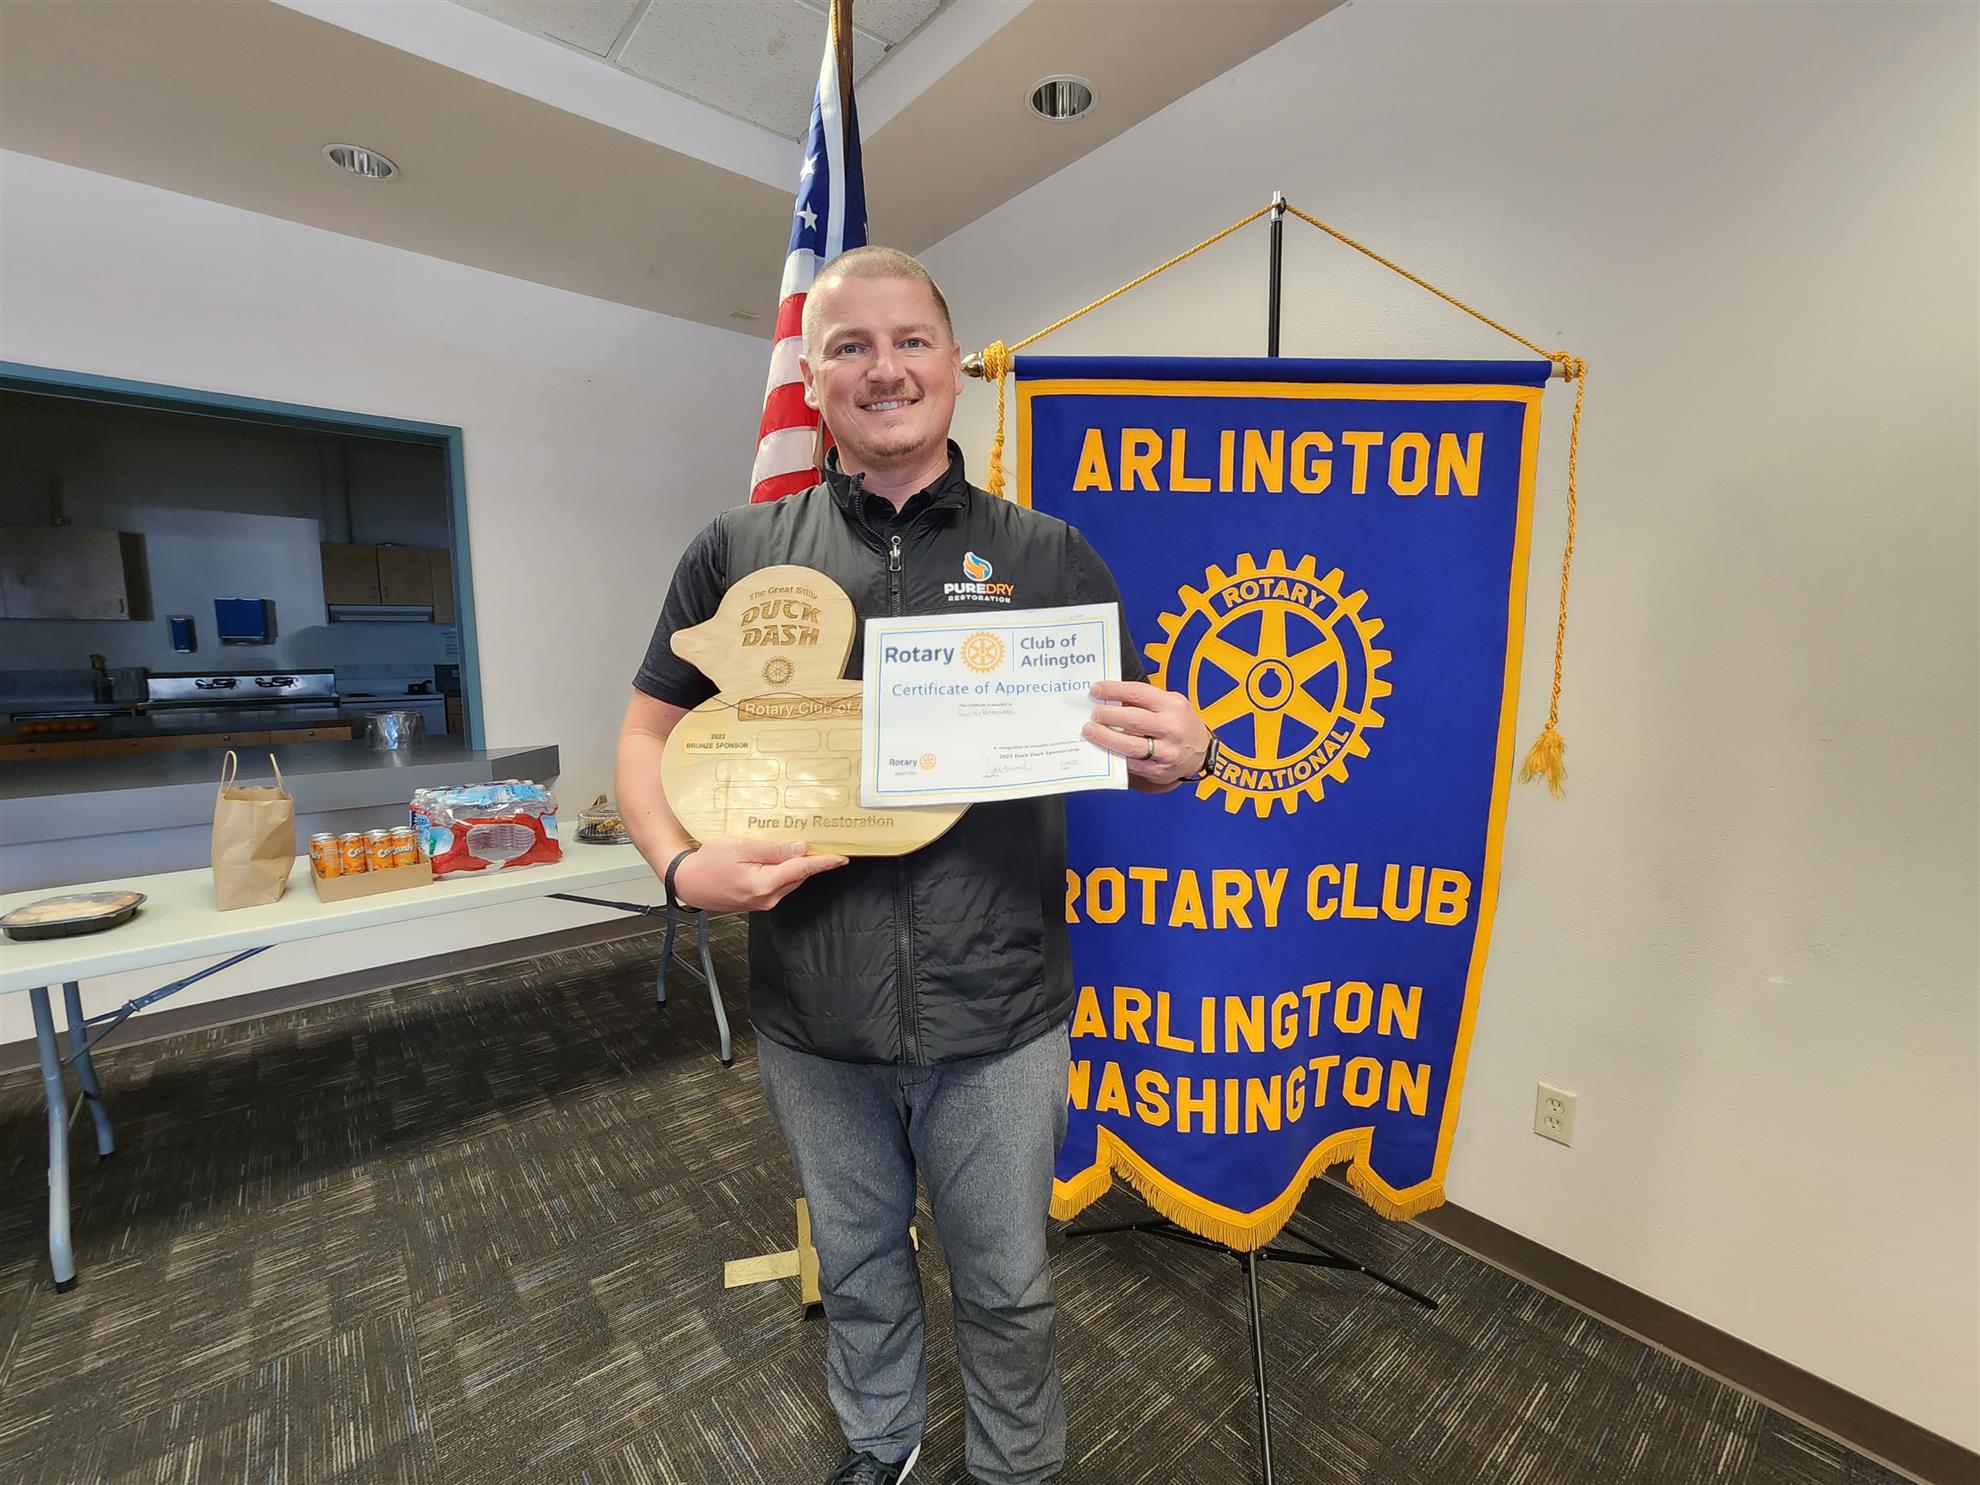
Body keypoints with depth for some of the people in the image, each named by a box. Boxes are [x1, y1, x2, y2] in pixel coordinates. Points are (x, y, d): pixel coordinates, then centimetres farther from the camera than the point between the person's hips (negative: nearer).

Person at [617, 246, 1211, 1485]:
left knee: (1007, 1284, 21)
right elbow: (648, 734, 6)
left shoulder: (1048, 558, -2)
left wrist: (1177, 757, -20)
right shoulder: (738, 552, 0)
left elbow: (1139, 741, 3)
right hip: (812, 1022, 2)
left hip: (999, 1021, -1)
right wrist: (681, 865, -12)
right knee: (856, 1263, 27)